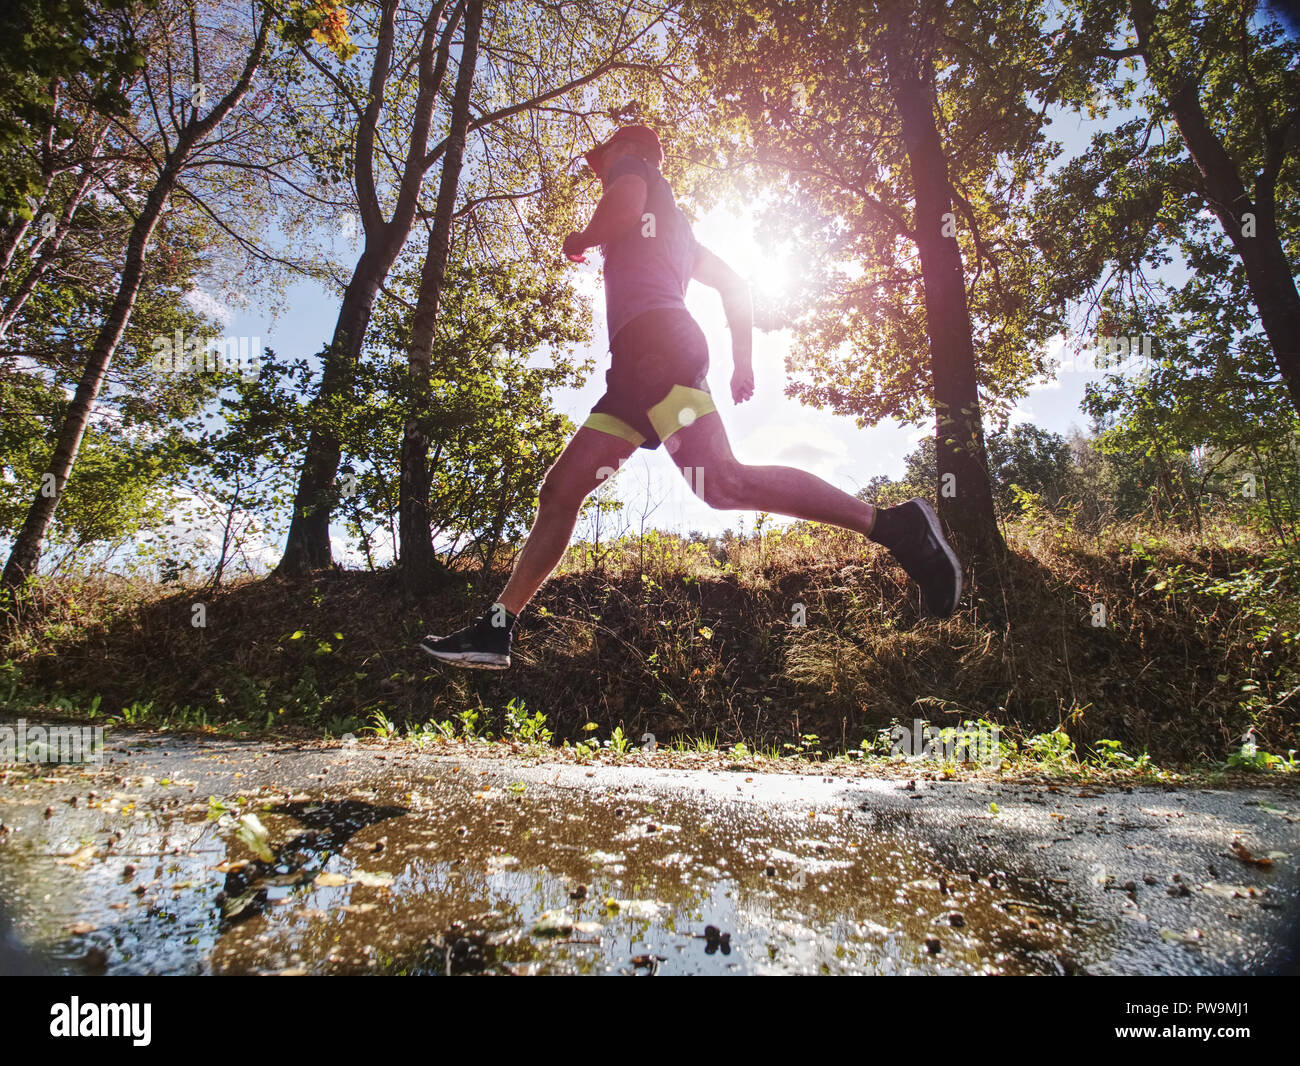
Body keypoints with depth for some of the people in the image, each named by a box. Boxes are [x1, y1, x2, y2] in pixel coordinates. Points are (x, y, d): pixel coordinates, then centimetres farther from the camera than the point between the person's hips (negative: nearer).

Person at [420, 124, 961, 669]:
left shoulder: (634, 168, 17)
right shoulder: (667, 220, 39)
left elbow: (625, 205, -10)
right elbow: (735, 284, 35)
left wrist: (581, 239, 10)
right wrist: (742, 360, 28)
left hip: (654, 338, -9)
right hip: (638, 364, 9)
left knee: (722, 483, -27)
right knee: (559, 491, 4)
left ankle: (893, 525, -24)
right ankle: (495, 629, 5)